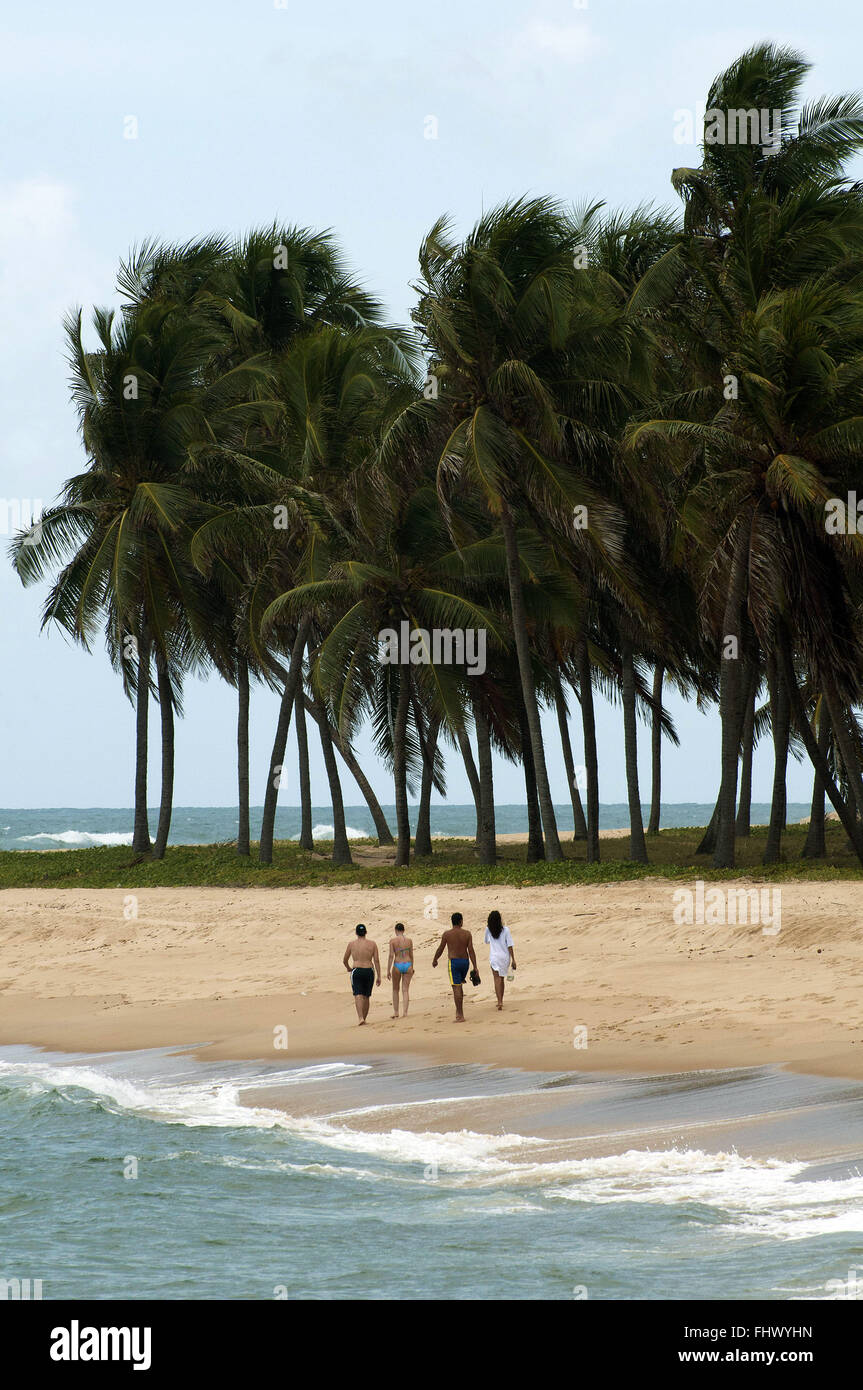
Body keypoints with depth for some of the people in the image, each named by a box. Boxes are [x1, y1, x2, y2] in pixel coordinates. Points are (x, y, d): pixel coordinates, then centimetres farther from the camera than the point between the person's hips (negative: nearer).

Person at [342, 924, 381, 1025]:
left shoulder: (351, 944, 2)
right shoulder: (372, 944, 2)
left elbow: (344, 960, 10)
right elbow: (376, 961, -1)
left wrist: (348, 968, 31)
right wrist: (379, 977, 3)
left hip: (356, 972, -2)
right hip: (369, 971, 2)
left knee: (358, 996, -10)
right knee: (367, 996, 15)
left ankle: (361, 1018, -28)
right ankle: (364, 1018, 23)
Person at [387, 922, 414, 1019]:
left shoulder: (393, 941, -7)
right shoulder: (409, 940, 1)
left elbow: (391, 956, -9)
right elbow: (411, 955, 7)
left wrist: (388, 971, -6)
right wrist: (412, 968, 20)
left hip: (397, 966, -2)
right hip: (408, 965, 2)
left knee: (395, 990, 15)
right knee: (405, 990, 4)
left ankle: (396, 1012, 15)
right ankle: (405, 1012, -3)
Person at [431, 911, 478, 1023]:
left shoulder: (447, 934, -5)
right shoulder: (467, 934, -1)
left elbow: (440, 949, 3)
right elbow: (471, 951, -4)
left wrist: (434, 960, 22)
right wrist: (475, 967, -4)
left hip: (453, 962, -4)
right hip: (465, 961, 4)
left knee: (456, 988, -5)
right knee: (460, 986, 23)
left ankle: (460, 1016, -9)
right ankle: (458, 1011, 24)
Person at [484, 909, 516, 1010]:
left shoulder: (488, 930, -5)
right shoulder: (505, 930, -9)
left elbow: (487, 942, 16)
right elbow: (510, 946, -8)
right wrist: (513, 960, -3)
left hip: (494, 957, -1)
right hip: (505, 956, 1)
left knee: (497, 979, -4)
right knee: (502, 979, 16)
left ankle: (500, 1001, -19)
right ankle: (500, 1001, 26)